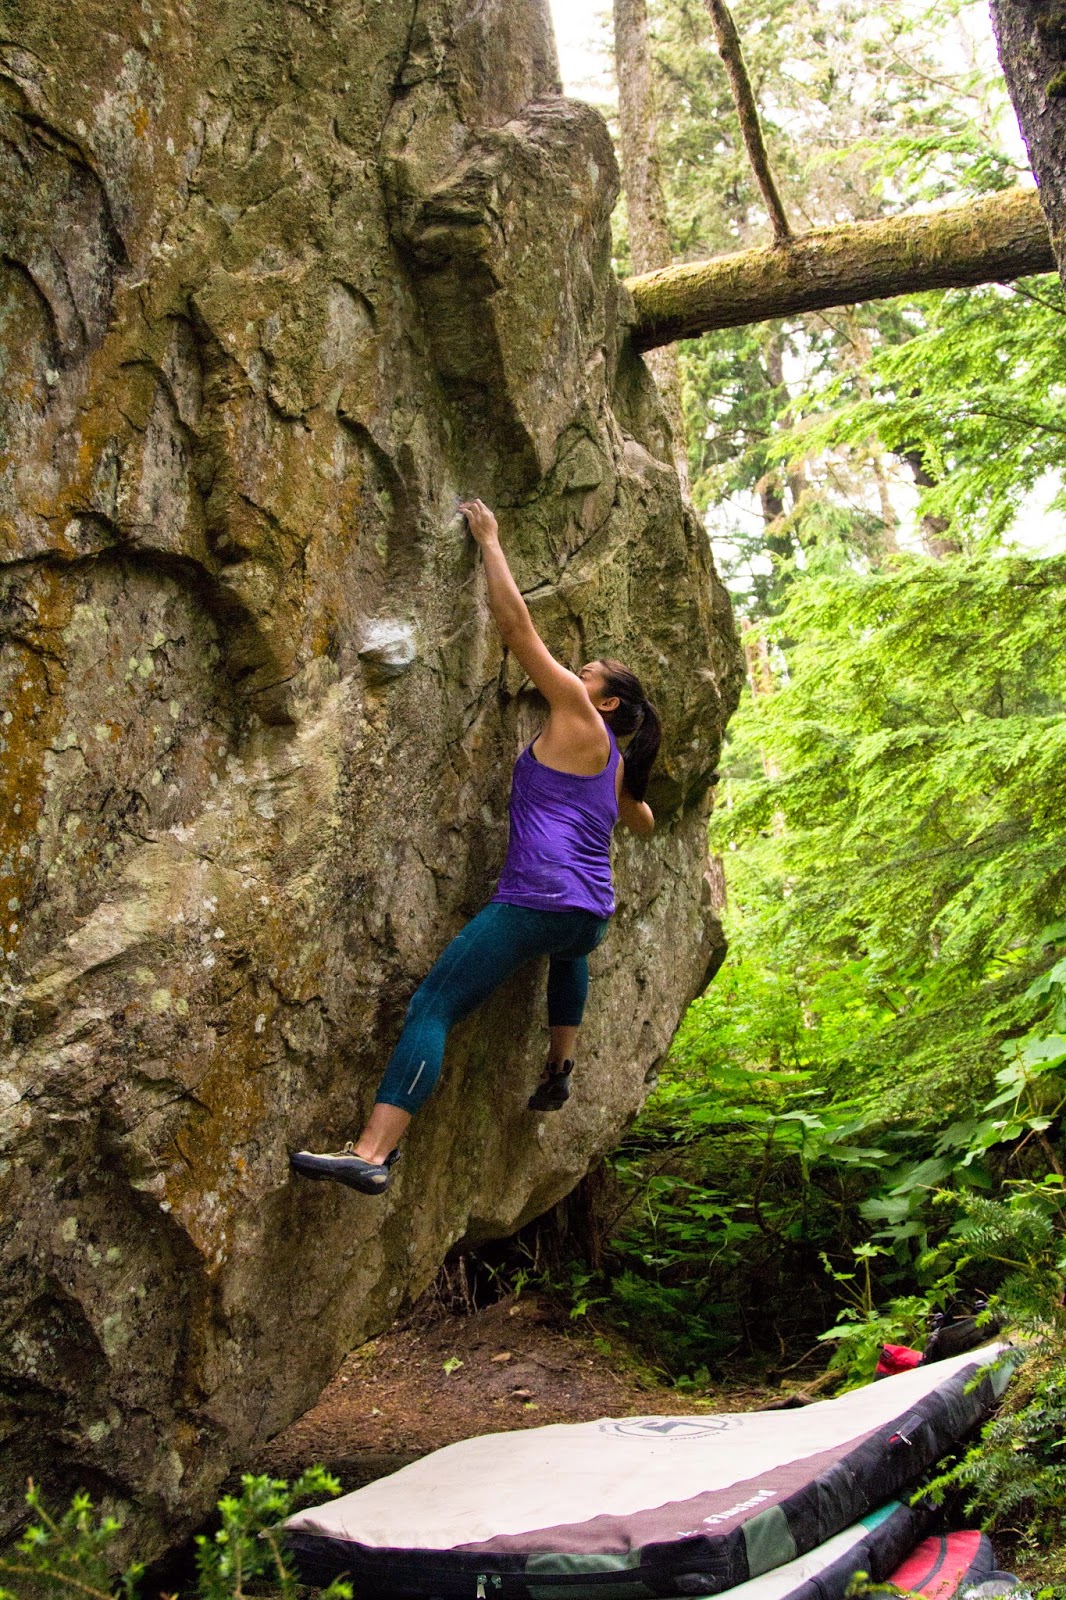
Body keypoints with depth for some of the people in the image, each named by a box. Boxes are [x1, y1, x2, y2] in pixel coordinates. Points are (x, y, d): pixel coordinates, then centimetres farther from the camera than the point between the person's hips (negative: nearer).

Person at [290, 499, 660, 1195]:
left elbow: (518, 625, 1)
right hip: (593, 915, 9)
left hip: (538, 900, -9)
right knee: (569, 951, 45)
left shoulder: (578, 718, 4)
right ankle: (561, 1071, 42)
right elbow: (643, 823, 47)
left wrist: (490, 540, 10)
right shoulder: (615, 764, 24)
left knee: (433, 1006, -15)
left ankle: (373, 1152, -27)